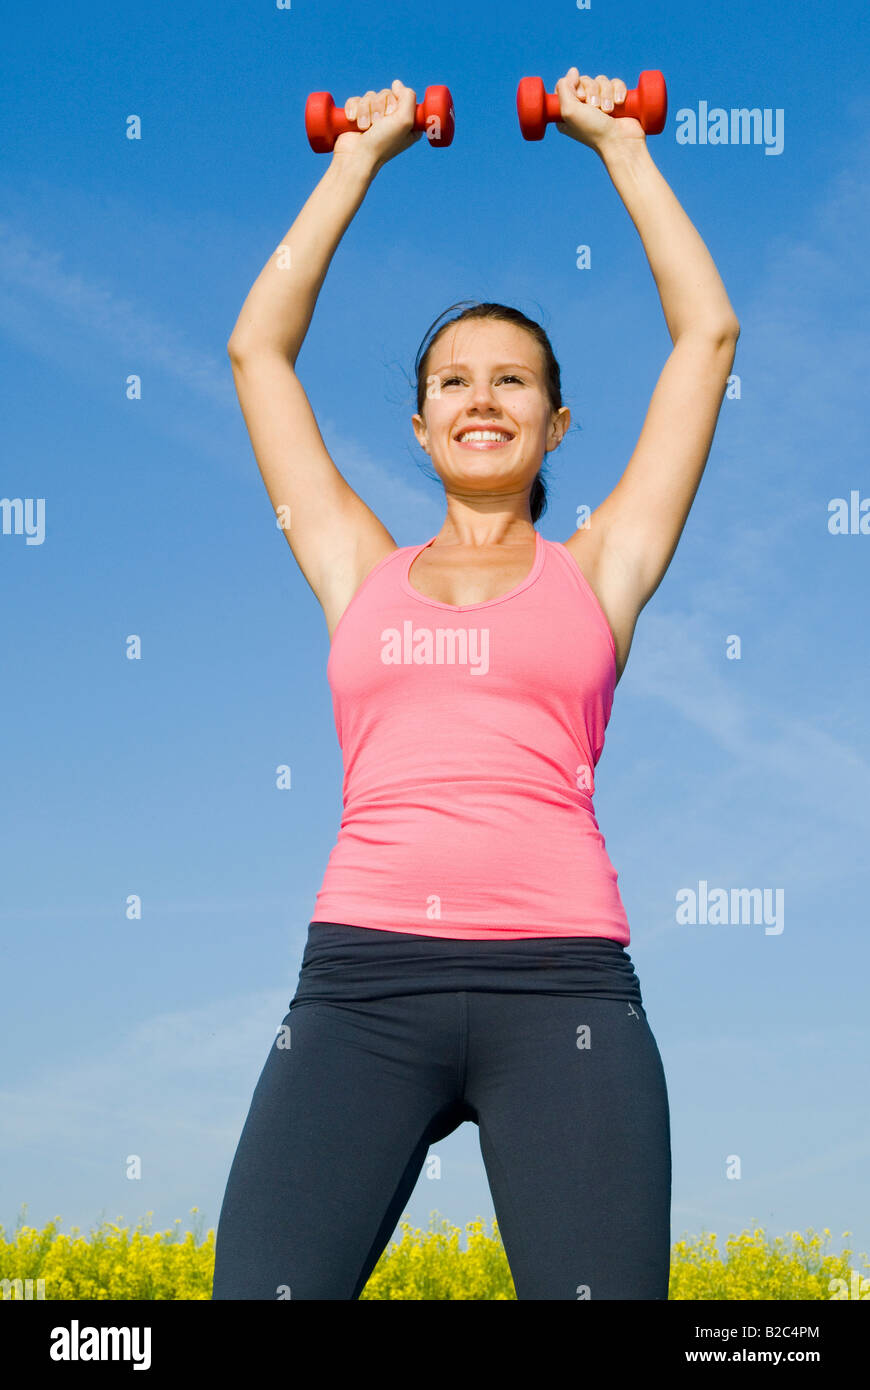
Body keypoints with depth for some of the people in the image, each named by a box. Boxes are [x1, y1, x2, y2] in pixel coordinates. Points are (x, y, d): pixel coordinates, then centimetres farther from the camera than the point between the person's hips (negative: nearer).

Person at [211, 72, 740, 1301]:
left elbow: (707, 333, 18)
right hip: (362, 972, 1)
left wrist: (622, 147, 26)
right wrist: (360, 159, 29)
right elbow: (259, 347, 23)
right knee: (265, 1289, -15)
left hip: (561, 979, -1)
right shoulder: (360, 571, 19)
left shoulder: (598, 566, 16)